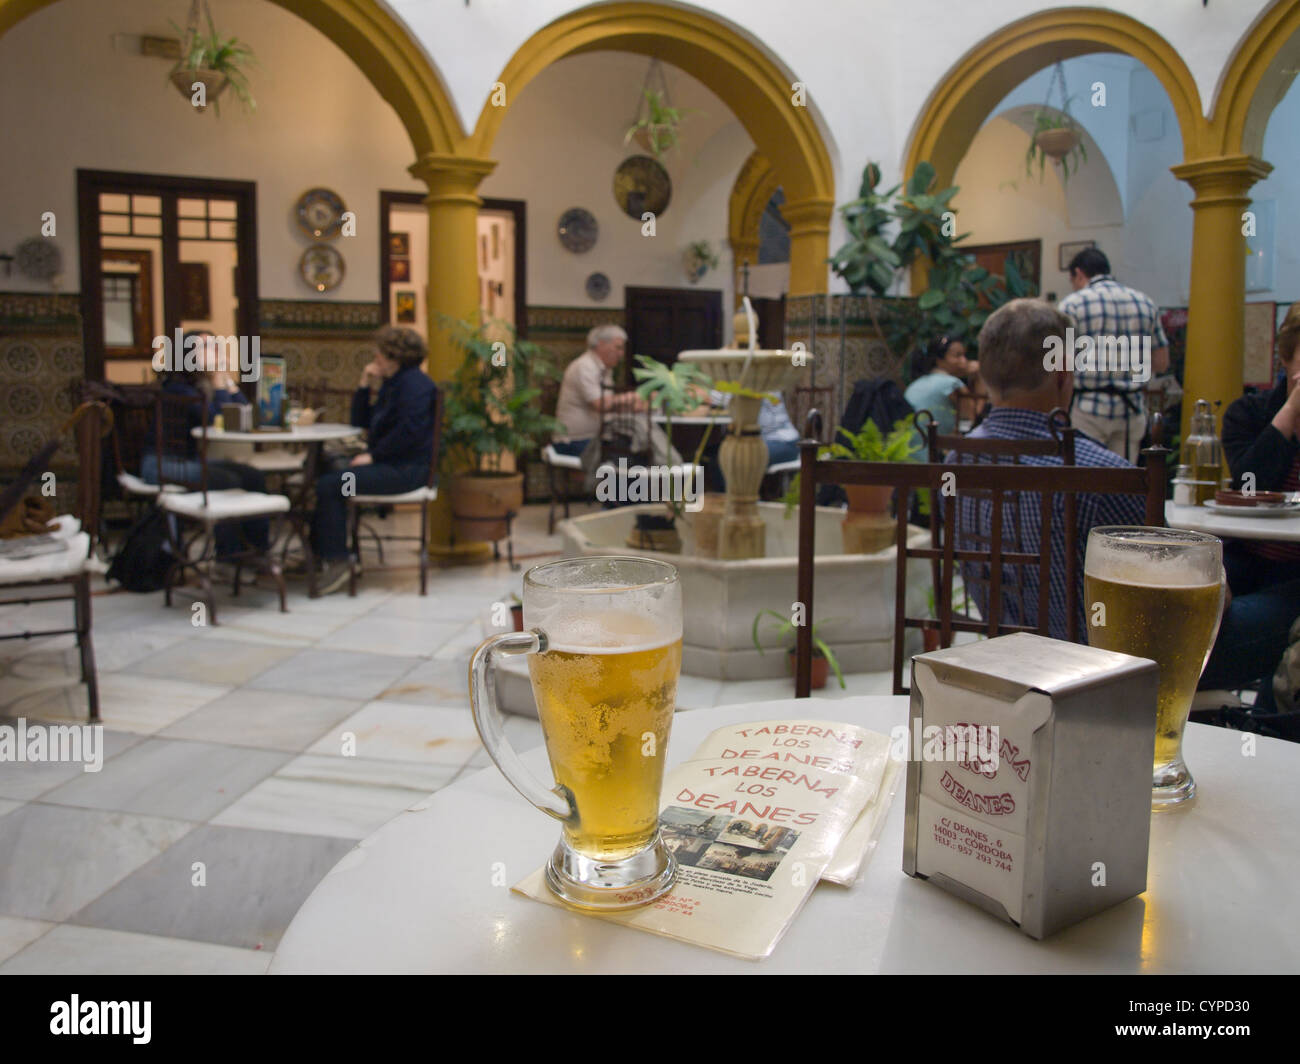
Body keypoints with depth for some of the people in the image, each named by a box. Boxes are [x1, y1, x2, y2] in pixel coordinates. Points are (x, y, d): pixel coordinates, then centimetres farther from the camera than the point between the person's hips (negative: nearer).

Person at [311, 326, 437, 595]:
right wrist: (365, 386, 11)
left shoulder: (414, 383, -10)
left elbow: (410, 431, -23)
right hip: (386, 462, 10)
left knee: (330, 485, -19)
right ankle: (318, 553, 2)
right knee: (323, 479, 2)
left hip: (406, 469, -10)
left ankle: (336, 561, -15)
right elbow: (360, 422, 23)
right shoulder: (390, 383, 22)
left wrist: (373, 456, -17)